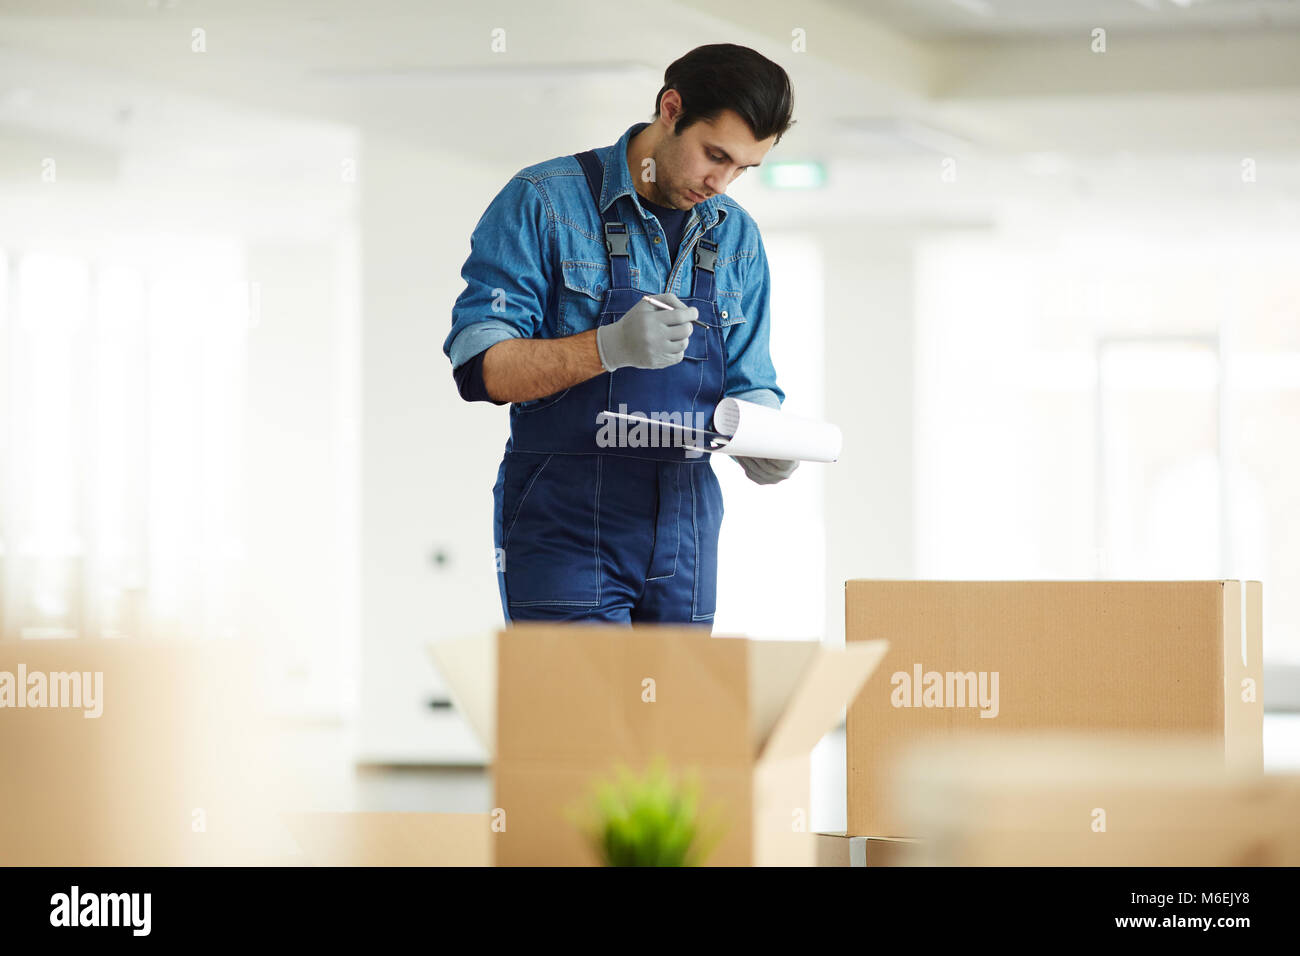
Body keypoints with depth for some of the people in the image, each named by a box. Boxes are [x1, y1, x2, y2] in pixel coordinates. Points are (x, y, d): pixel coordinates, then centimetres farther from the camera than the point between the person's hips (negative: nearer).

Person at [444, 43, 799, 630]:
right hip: (564, 532, -5)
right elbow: (479, 365, -12)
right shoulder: (543, 203, -5)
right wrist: (612, 347, -27)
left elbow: (750, 384, 15)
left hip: (683, 537, 5)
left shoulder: (736, 236, 12)